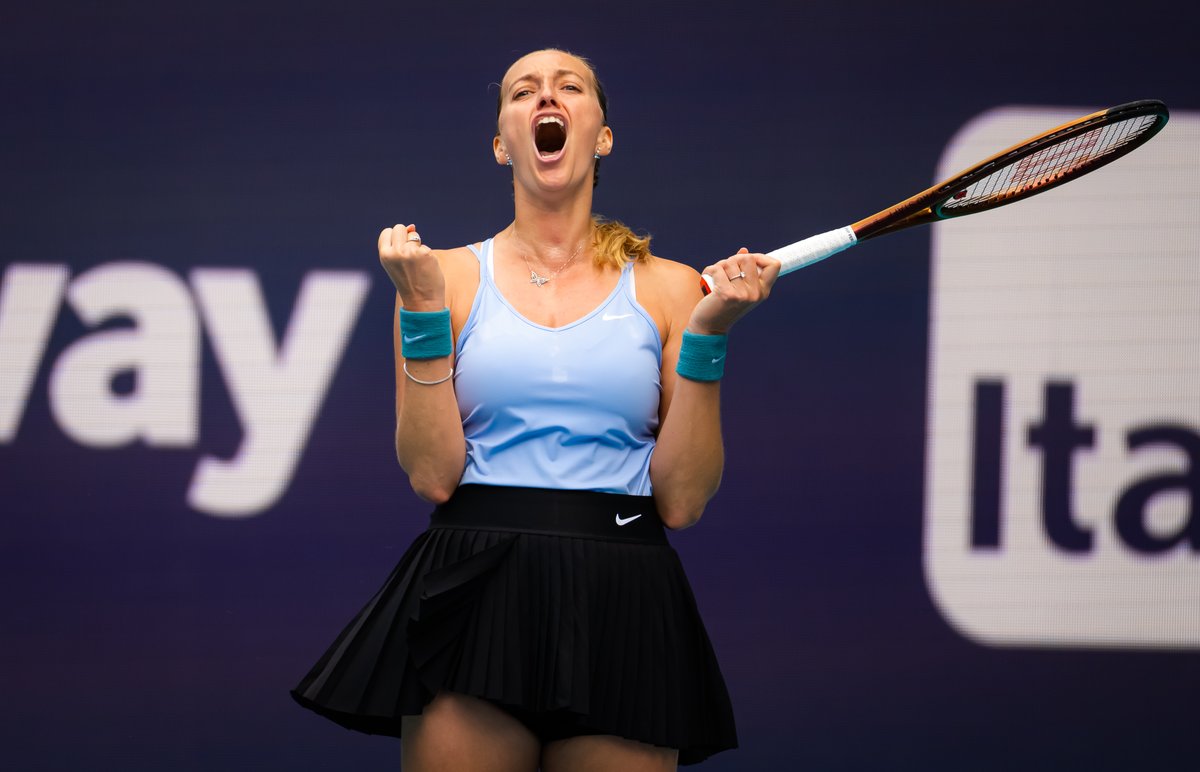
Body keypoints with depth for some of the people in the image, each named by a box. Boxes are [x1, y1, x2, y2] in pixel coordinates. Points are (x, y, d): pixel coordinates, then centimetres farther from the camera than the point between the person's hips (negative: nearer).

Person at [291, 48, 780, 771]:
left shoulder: (668, 289, 9)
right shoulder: (447, 273, 8)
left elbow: (681, 501, 2)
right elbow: (433, 476, -2)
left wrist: (708, 332, -4)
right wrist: (423, 306, -6)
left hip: (621, 614, 1)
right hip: (473, 600, -1)